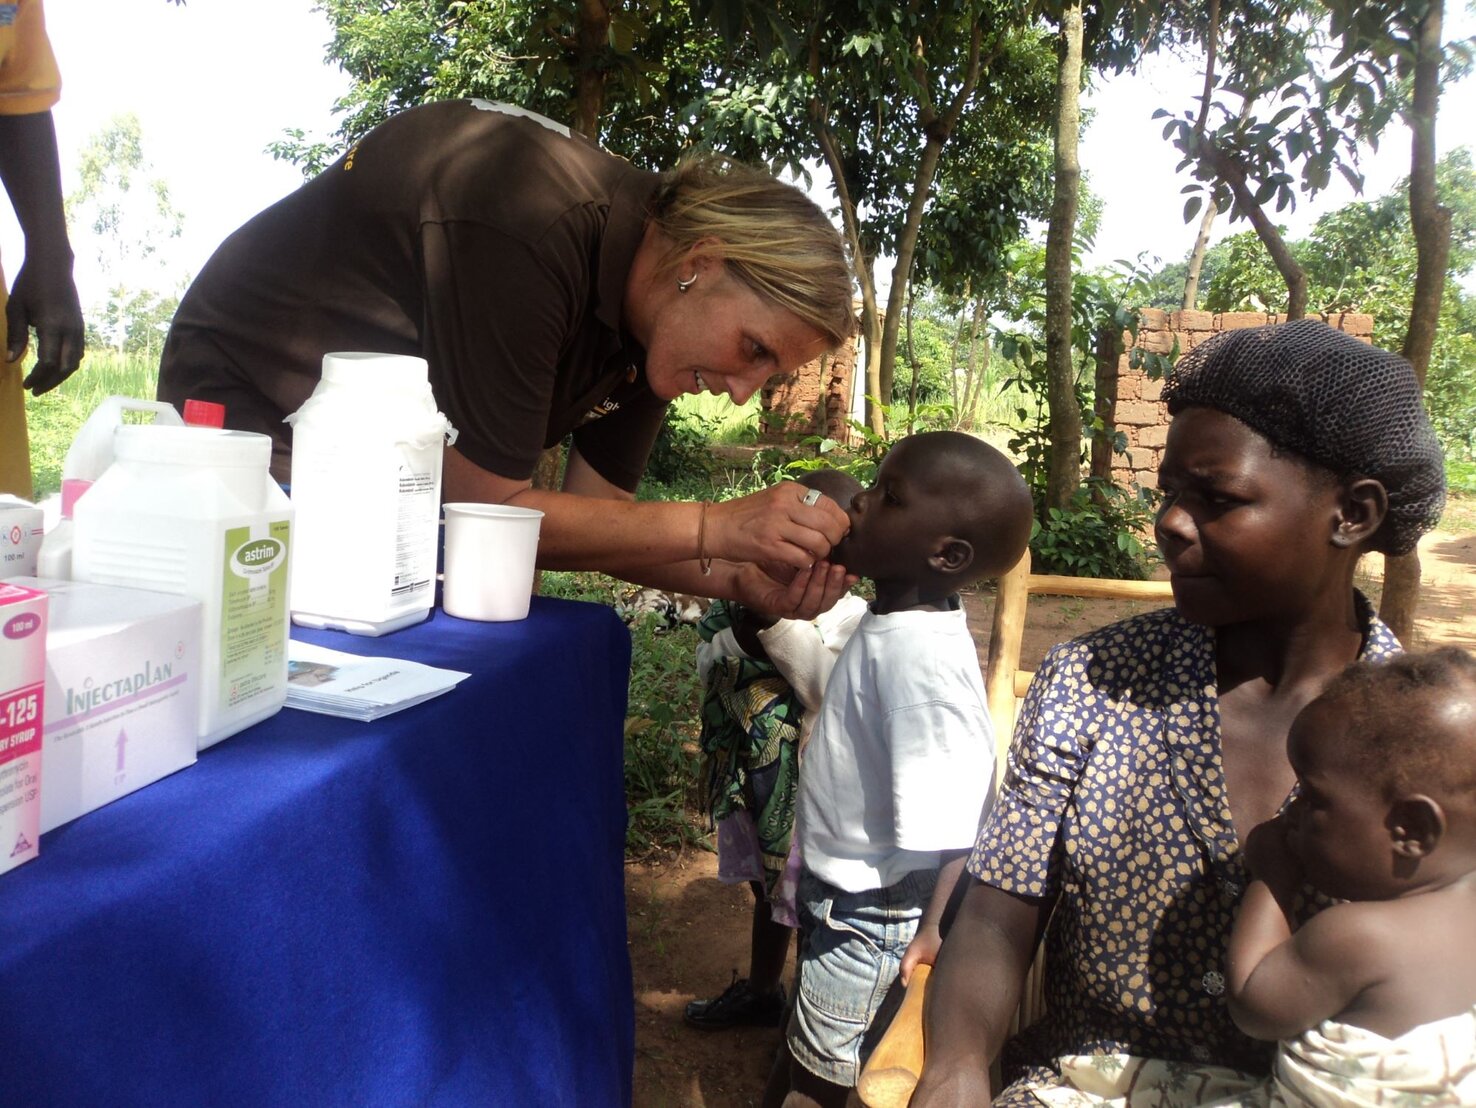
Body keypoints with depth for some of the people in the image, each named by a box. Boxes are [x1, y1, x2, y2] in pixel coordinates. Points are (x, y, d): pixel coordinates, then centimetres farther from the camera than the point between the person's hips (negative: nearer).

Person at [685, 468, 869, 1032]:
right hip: (748, 774, 6)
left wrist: (780, 626, -32)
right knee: (767, 893, 26)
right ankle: (760, 991, 49)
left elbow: (834, 694, -29)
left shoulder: (849, 616, -17)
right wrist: (740, 636, -19)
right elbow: (706, 664, 0)